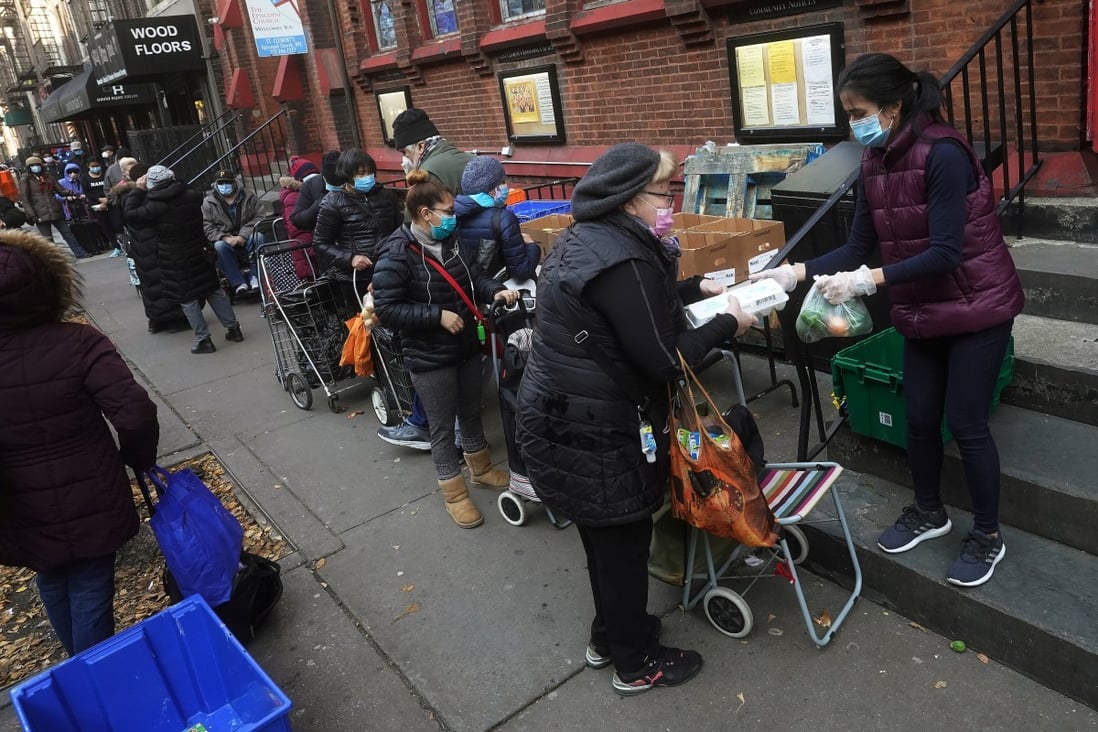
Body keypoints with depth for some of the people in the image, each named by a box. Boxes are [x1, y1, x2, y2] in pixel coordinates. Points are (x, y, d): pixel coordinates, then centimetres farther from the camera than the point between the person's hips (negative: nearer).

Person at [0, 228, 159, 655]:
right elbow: (135, 415, -25)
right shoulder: (78, 343, -18)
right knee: (91, 593, 11)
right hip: (90, 504, -3)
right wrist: (140, 461, -5)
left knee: (53, 587, 26)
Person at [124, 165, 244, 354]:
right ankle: (233, 328, 19)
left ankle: (203, 339, 7)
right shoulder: (192, 196, -4)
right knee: (214, 290, 14)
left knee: (187, 299, 4)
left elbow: (129, 213, -6)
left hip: (174, 261, -5)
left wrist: (138, 190, -2)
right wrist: (175, 182, 17)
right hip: (199, 252, 5)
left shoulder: (155, 207, -19)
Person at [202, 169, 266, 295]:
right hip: (225, 239, 0)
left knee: (258, 237, -32)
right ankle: (238, 283, -31)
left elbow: (259, 217, -4)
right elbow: (207, 227, -3)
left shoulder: (248, 196, 4)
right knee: (219, 246, -34)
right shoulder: (208, 203, 3)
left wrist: (243, 236, -17)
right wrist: (225, 238, -21)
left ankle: (255, 276, -26)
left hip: (247, 236, 0)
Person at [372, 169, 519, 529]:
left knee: (471, 412, 23)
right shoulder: (397, 255, -20)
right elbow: (386, 309, -21)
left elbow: (473, 274, 12)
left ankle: (481, 468, 46)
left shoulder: (450, 241, 0)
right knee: (443, 426, 8)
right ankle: (455, 494, 25)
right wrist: (437, 315, -24)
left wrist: (495, 291, -9)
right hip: (430, 358, -7)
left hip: (466, 346, 7)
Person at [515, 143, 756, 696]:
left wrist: (695, 289, 15)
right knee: (623, 543, 9)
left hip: (559, 417, 10)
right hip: (592, 436, -10)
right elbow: (664, 361, -22)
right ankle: (636, 664, 30)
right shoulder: (621, 260, -25)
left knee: (605, 538, 24)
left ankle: (609, 636, 44)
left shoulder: (587, 237, 7)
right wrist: (728, 324, -10)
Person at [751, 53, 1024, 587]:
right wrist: (797, 272, -13)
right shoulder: (875, 162, -1)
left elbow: (945, 252, -27)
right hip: (922, 311, 7)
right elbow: (858, 247, -1)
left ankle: (988, 537, 21)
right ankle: (928, 512, 36)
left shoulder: (942, 154, -23)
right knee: (919, 418, 13)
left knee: (965, 423, 0)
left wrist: (869, 280, -34)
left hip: (977, 307, -6)